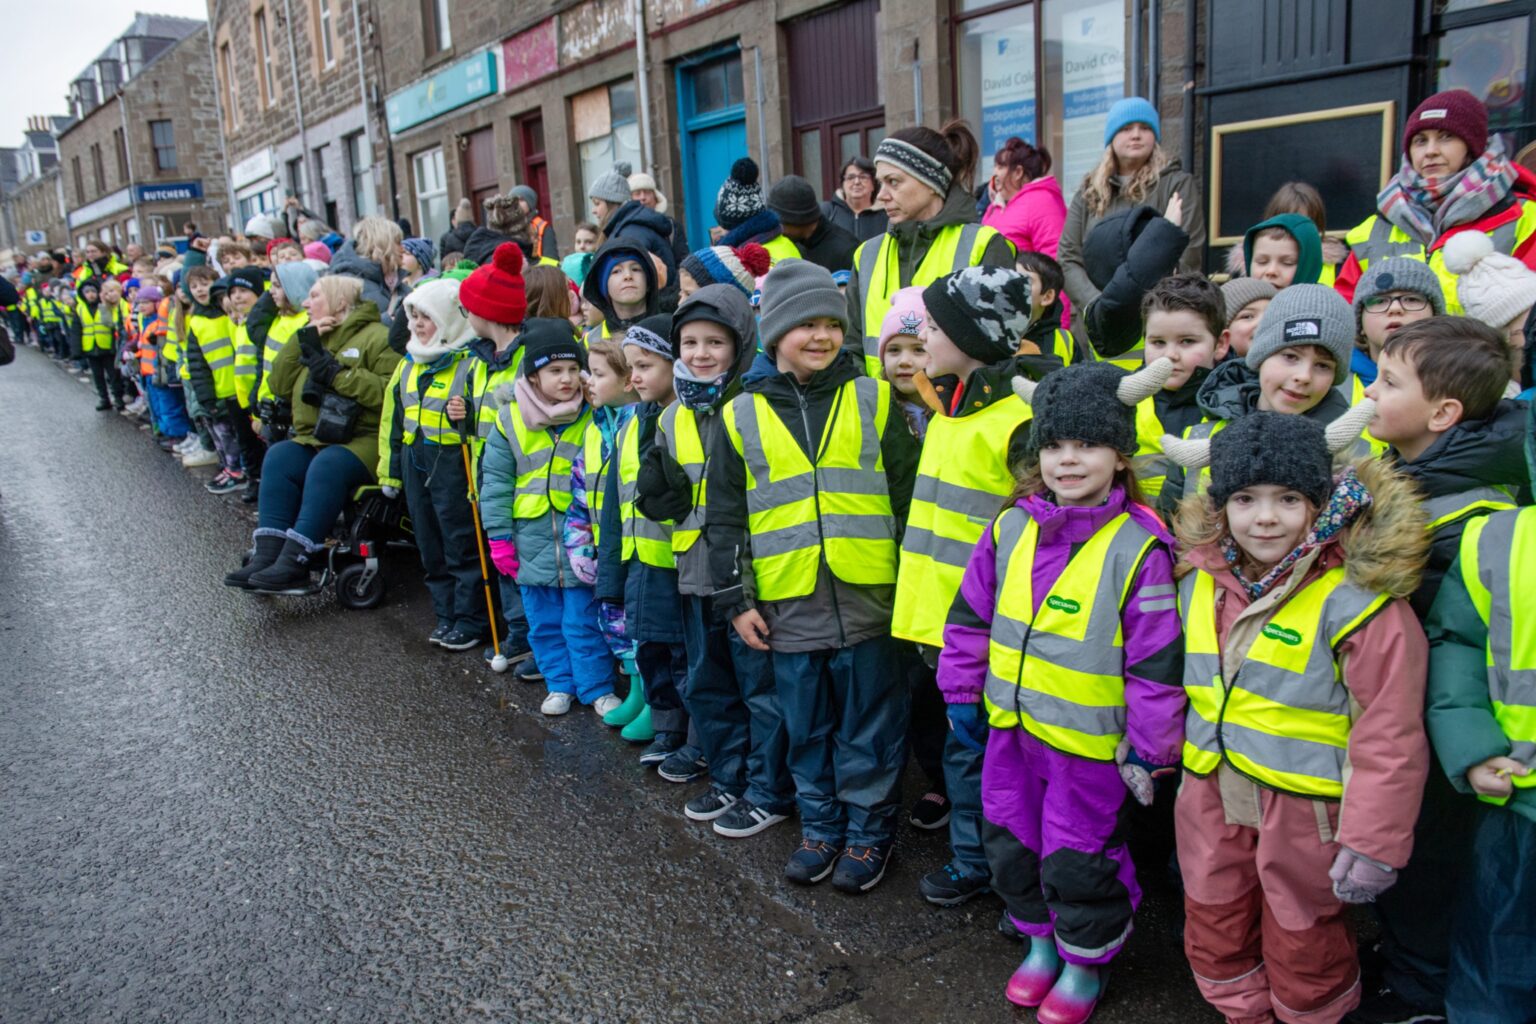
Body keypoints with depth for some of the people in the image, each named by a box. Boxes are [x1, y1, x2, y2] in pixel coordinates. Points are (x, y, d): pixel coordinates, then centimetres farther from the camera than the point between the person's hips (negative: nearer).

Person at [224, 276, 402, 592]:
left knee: (327, 466, -33)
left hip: (365, 439, -7)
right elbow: (280, 385, 13)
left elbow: (389, 392, -20)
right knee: (279, 457, -20)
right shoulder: (314, 337, 23)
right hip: (314, 437, 7)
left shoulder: (376, 337, -3)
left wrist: (338, 373, -19)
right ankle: (268, 556, -27)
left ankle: (294, 562, -36)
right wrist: (302, 340, 4)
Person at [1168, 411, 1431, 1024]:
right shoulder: (1201, 578, 0)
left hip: (1305, 806, -5)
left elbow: (1389, 733, -17)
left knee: (1302, 944, 13)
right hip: (1212, 796, 6)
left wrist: (1374, 841, -17)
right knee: (1213, 935, 19)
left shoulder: (1354, 596, -19)